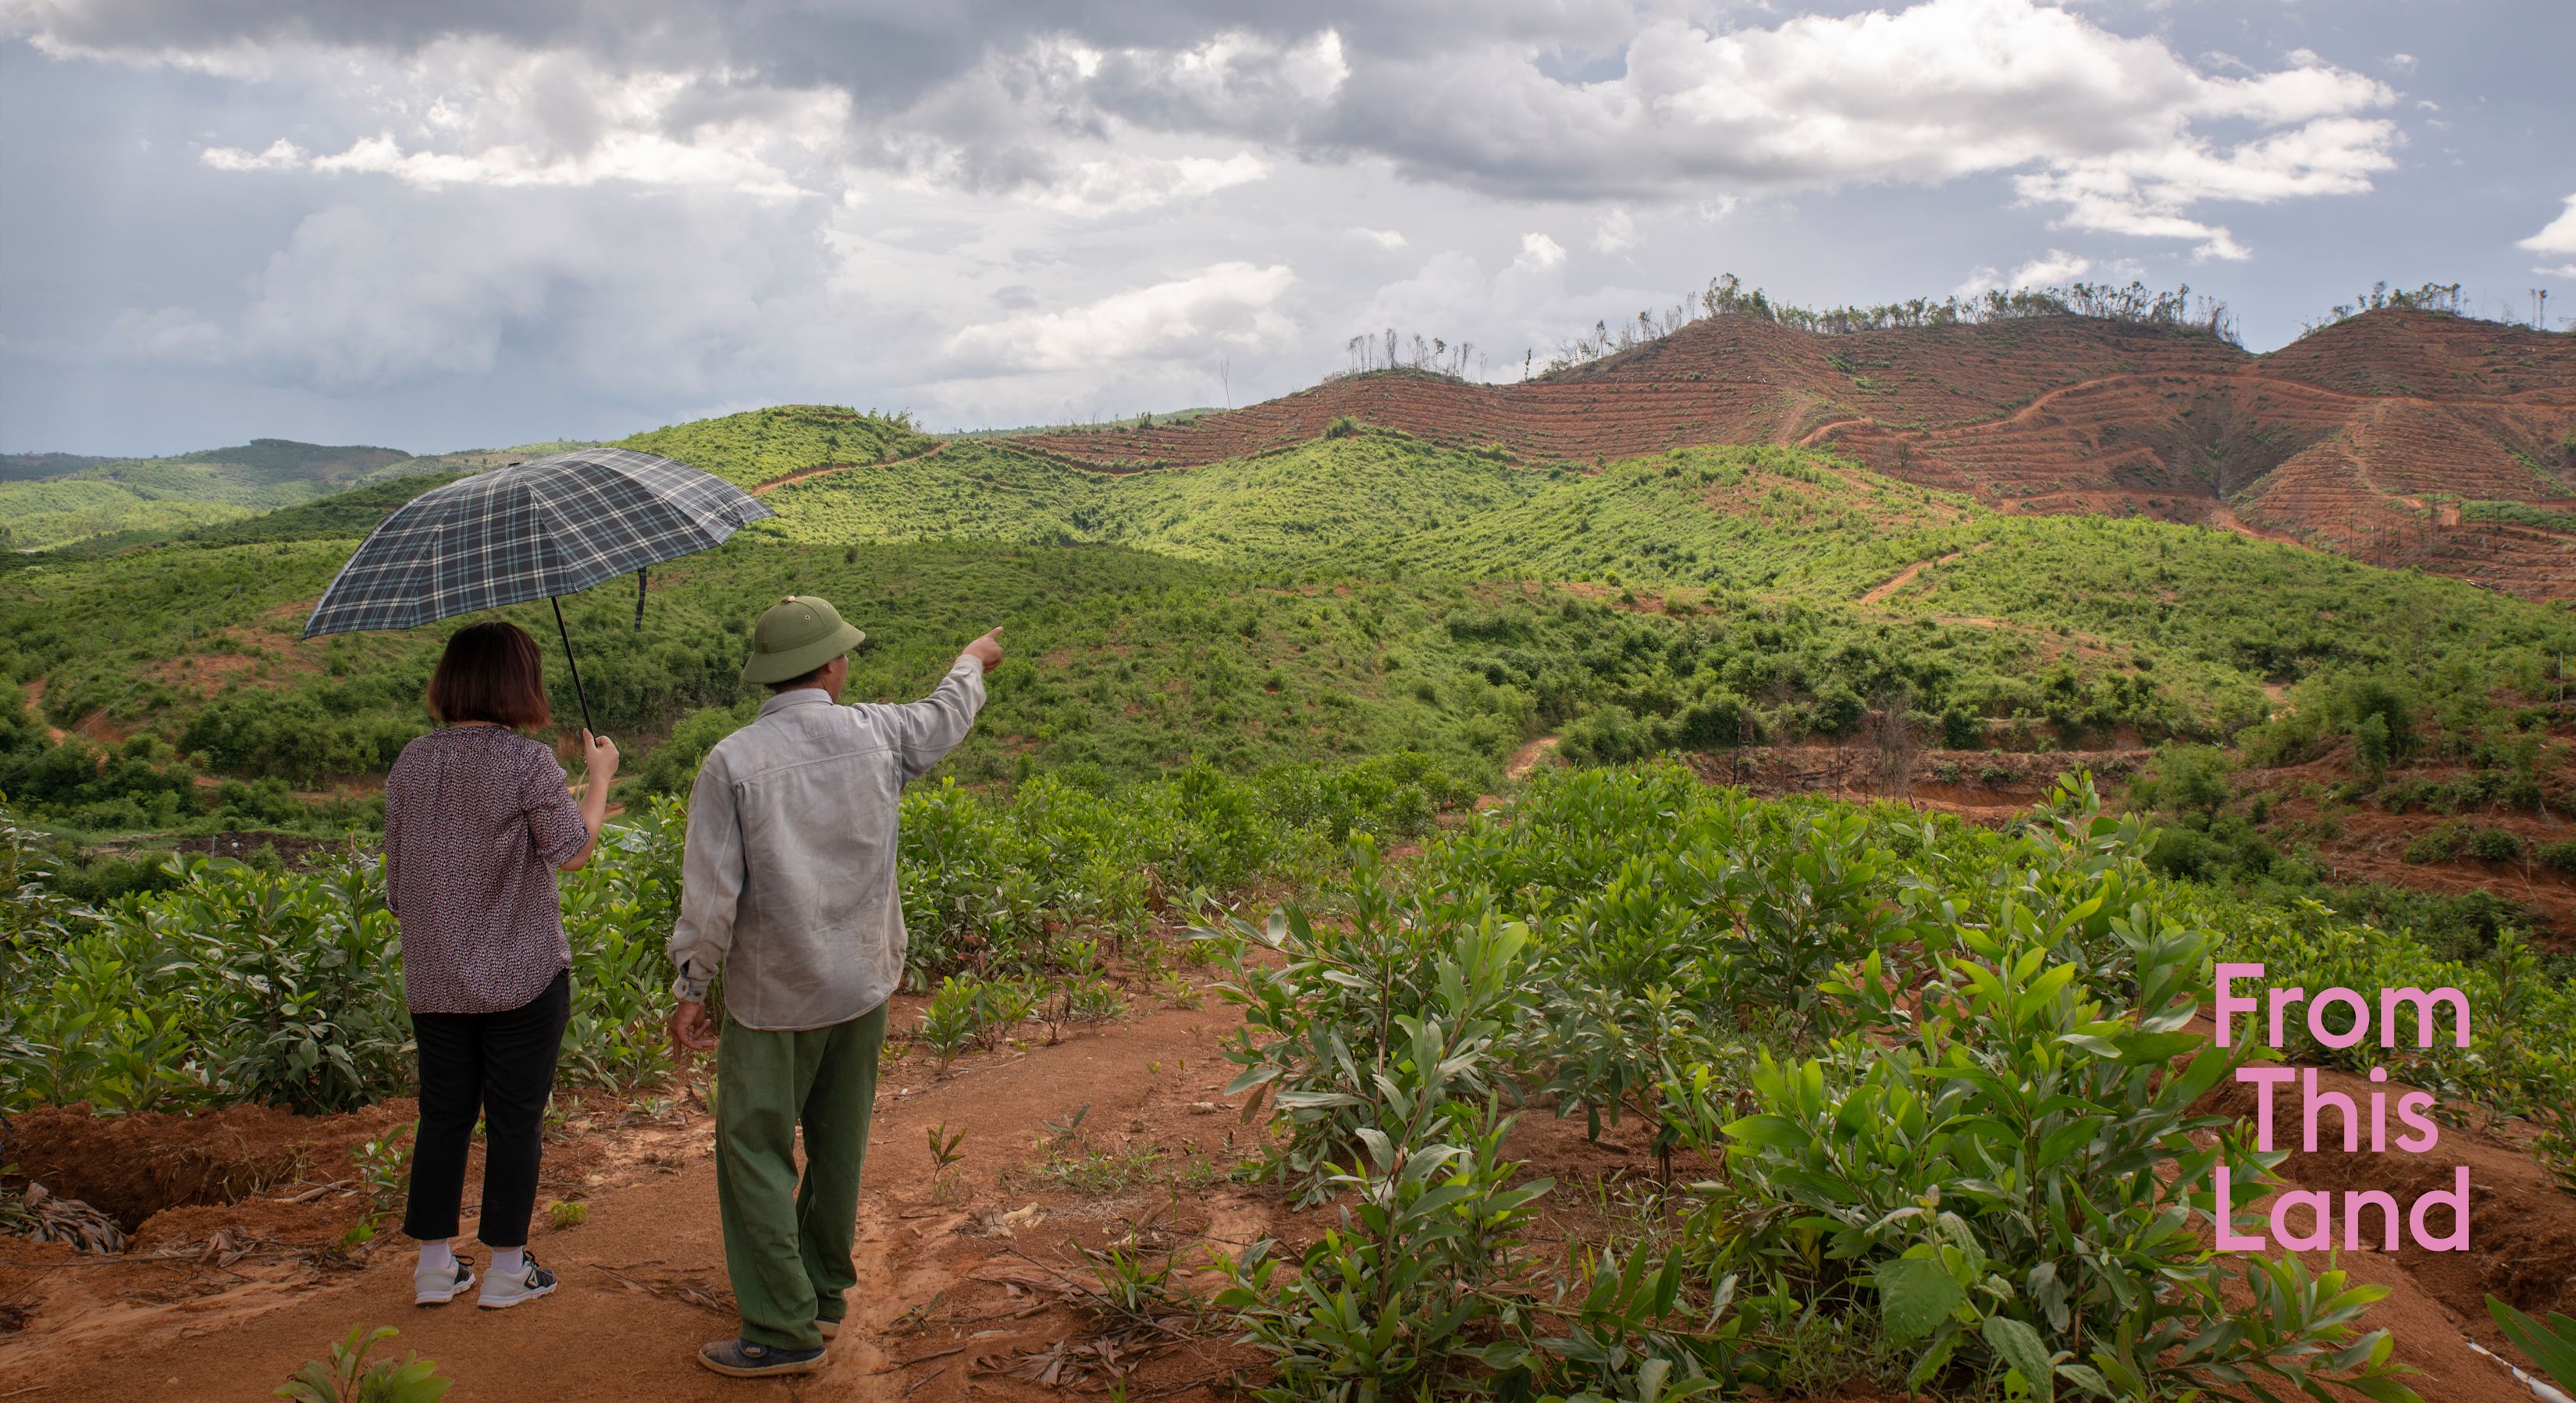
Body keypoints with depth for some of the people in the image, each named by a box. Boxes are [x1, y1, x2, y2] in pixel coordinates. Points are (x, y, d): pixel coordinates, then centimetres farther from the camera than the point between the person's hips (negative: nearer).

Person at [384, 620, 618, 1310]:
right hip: (523, 973, -5)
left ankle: (435, 1265, 21)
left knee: (444, 1113, 14)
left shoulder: (410, 764, 2)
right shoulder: (528, 761, -15)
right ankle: (507, 1268, 14)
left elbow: (398, 873, 7)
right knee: (515, 1117, 6)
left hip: (434, 978, 5)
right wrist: (600, 776, 4)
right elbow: (573, 852, -8)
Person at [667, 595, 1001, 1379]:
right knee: (838, 1146, 17)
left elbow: (710, 895, -15)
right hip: (862, 987, 5)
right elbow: (947, 718, 19)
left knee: (755, 1153, 4)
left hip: (773, 998, -5)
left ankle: (783, 1331, 6)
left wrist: (691, 988, -2)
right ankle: (824, 1293, 32)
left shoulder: (733, 762, -16)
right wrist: (974, 660, 41)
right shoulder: (875, 734, -4)